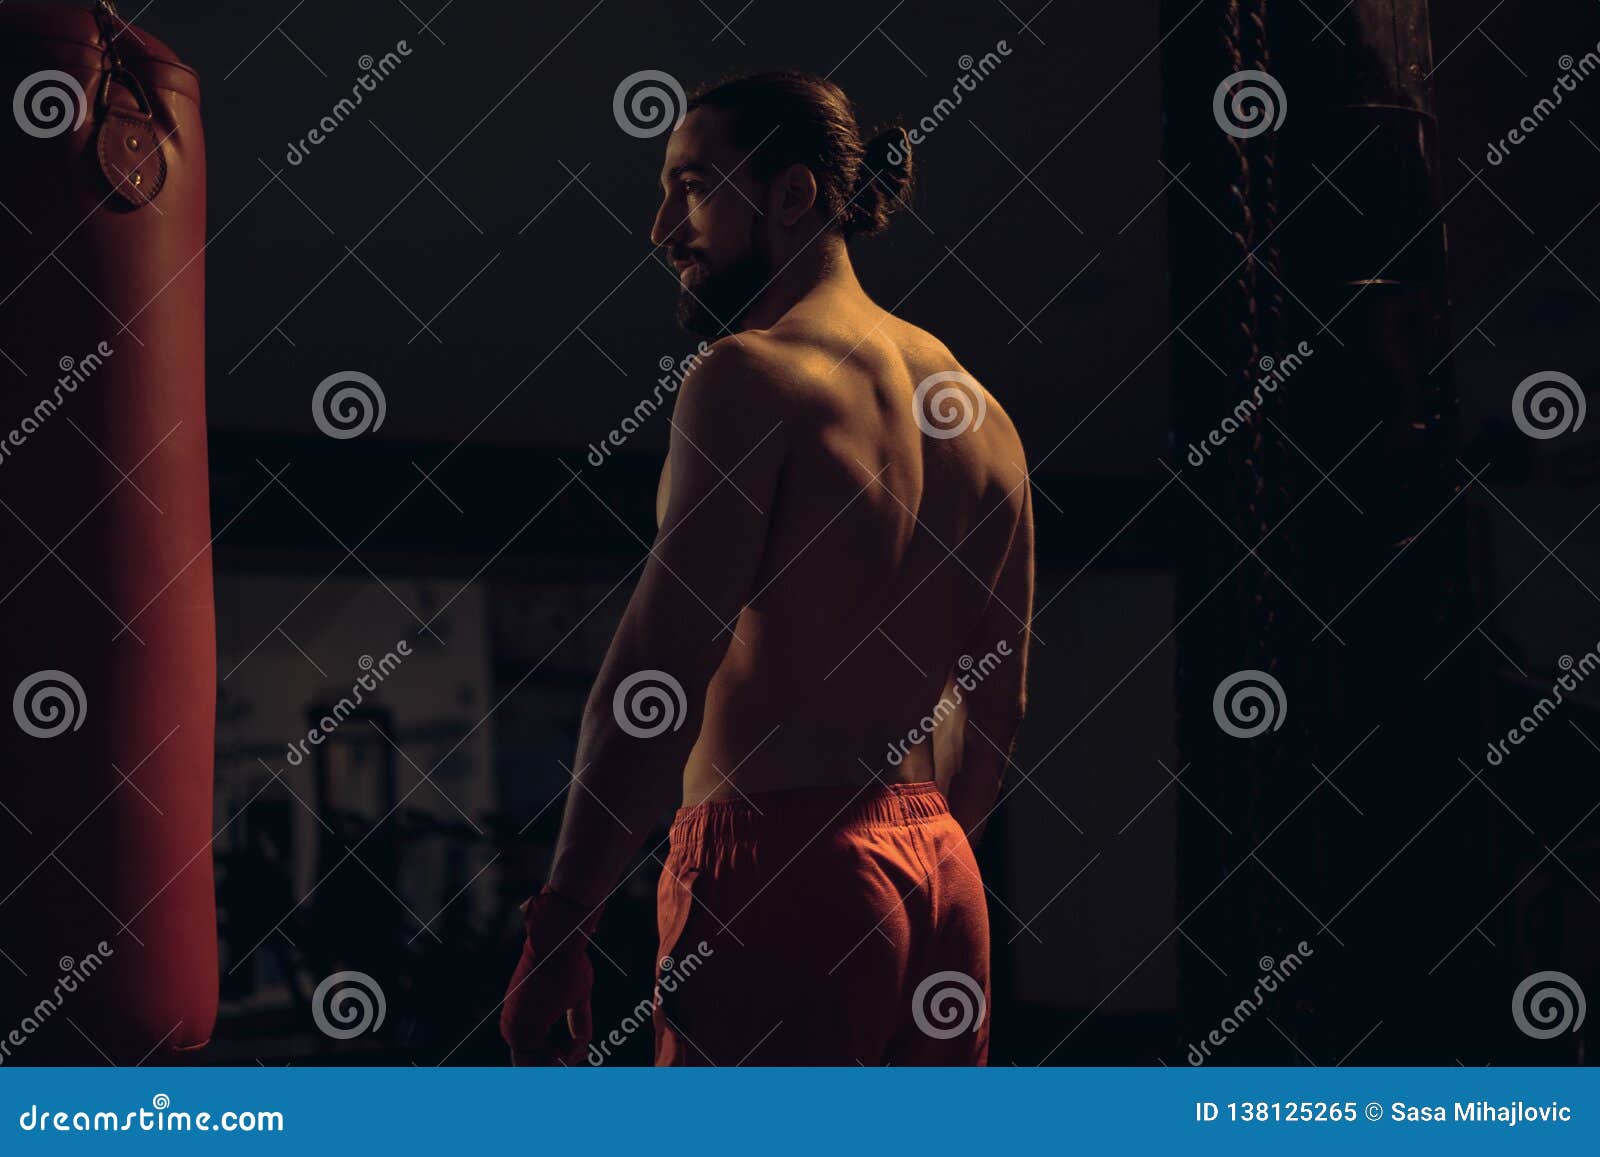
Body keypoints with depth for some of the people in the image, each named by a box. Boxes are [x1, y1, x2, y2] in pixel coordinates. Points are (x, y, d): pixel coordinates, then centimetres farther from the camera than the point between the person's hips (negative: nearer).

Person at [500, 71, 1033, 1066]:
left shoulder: (752, 377, -8)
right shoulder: (980, 412, 16)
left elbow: (662, 667, -15)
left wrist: (560, 928, -15)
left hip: (784, 874, -8)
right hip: (941, 877, 8)